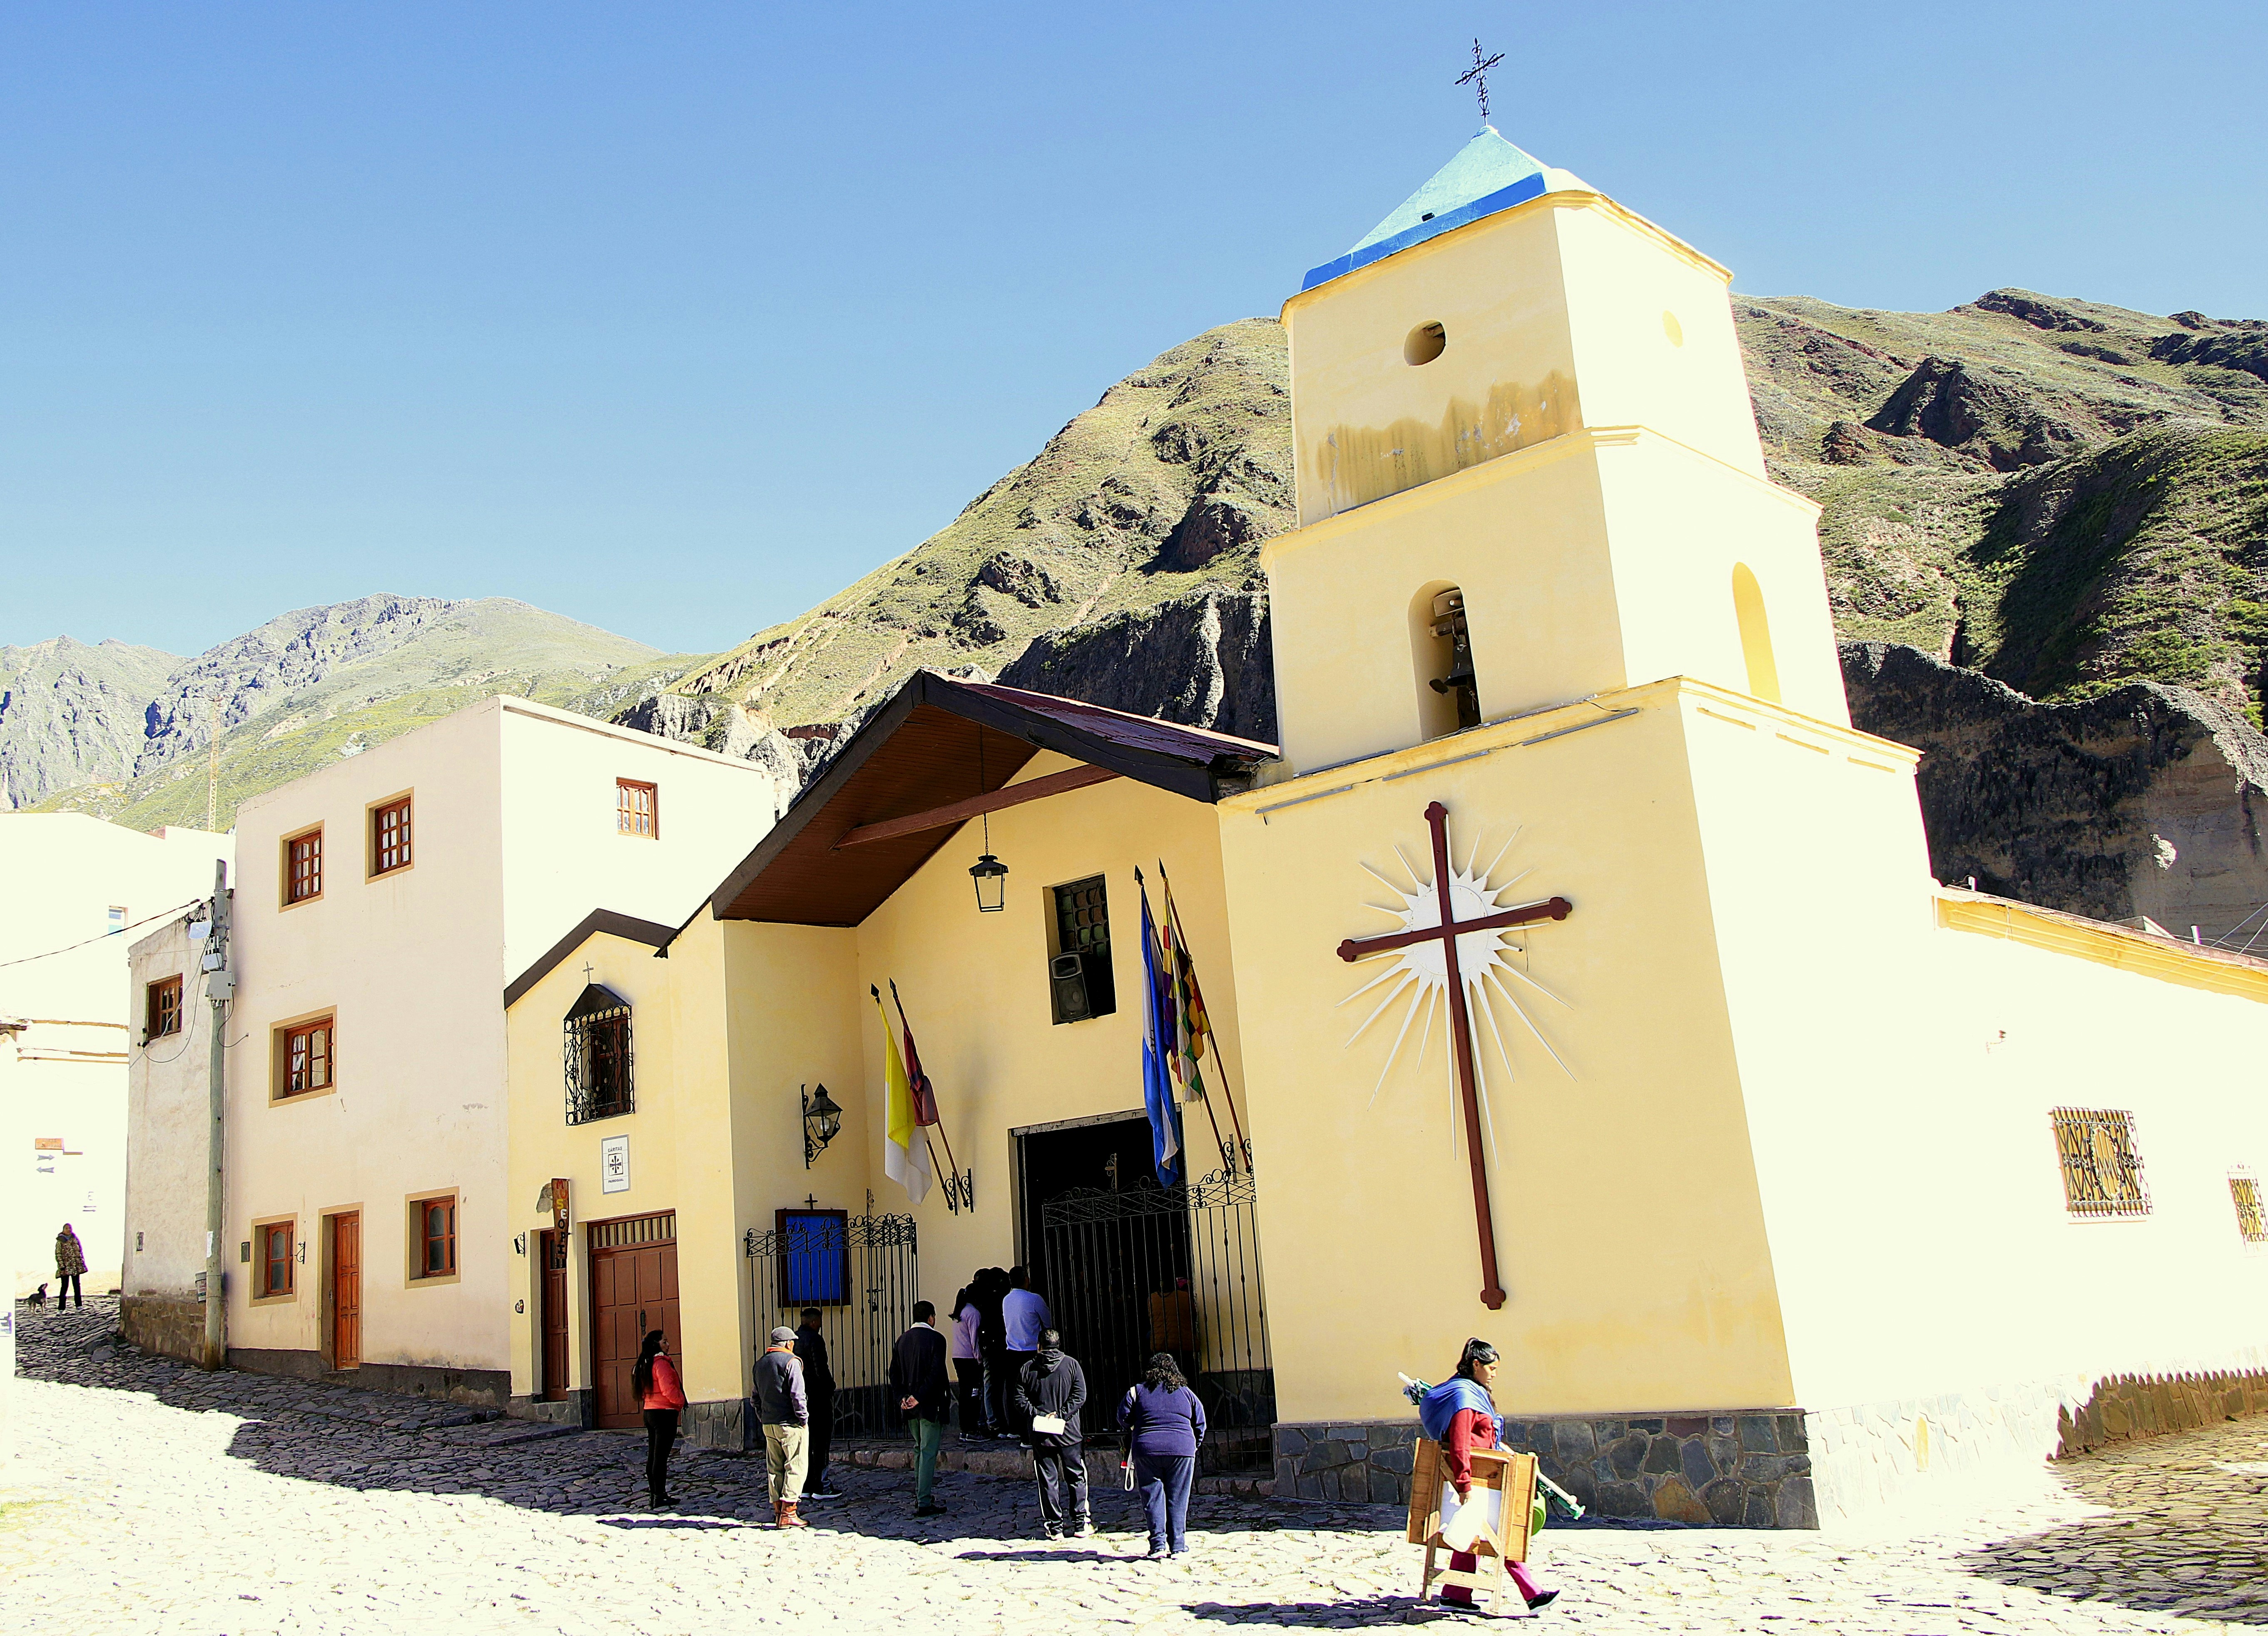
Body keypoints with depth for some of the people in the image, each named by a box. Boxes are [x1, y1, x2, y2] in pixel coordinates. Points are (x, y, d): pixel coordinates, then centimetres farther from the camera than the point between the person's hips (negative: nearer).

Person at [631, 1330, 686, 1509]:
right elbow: (668, 1388, -22)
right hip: (665, 1413, -10)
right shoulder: (661, 1363, -15)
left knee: (653, 1454, 14)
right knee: (661, 1456, -7)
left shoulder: (644, 1365, 14)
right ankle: (659, 1498, -6)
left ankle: (654, 1494, 21)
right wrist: (681, 1401, -5)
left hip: (650, 1412, 10)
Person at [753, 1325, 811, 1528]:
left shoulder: (760, 1364, 13)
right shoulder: (791, 1362, -11)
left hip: (769, 1425, 7)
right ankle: (788, 1513, -8)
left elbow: (757, 1397, 18)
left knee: (775, 1469, 12)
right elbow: (797, 1395, -17)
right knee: (795, 1467, -3)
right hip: (790, 1424, -7)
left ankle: (778, 1511, 15)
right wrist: (803, 1419, -9)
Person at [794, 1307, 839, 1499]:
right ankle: (820, 1488, -2)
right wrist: (831, 1387, -4)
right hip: (818, 1396, -8)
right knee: (821, 1444, -2)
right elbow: (821, 1370, -19)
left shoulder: (793, 1340, 9)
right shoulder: (815, 1339, -14)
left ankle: (806, 1487, 15)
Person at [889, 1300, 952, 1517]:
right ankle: (925, 1503, -6)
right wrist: (919, 1397, -17)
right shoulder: (936, 1339, -10)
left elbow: (894, 1373, 6)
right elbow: (937, 1373, -20)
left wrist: (903, 1397, 0)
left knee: (919, 1449, 19)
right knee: (928, 1452, -4)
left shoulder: (902, 1340, 9)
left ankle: (920, 1495, 24)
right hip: (930, 1405, -6)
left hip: (910, 1406, 6)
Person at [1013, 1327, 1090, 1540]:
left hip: (1040, 1434, 1)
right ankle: (1081, 1524, 9)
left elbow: (1020, 1401, -4)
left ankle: (1055, 1527, 7)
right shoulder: (1071, 1364, 1)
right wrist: (1061, 1415, -11)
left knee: (1048, 1480, 7)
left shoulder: (1027, 1369, 3)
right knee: (1076, 1477, 9)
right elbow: (1080, 1395, -8)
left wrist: (1037, 1416, -8)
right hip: (1069, 1433, -1)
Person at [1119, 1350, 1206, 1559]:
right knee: (1178, 1500, 6)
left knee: (1153, 1499, 4)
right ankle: (1178, 1546, 5)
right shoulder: (1186, 1393, 13)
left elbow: (1123, 1419, 5)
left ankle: (1158, 1545, -2)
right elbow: (1200, 1424, 14)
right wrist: (1194, 1446, 28)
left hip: (1146, 1450, -1)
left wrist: (1130, 1441, 22)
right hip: (1182, 1449, 1)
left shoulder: (1137, 1391, 7)